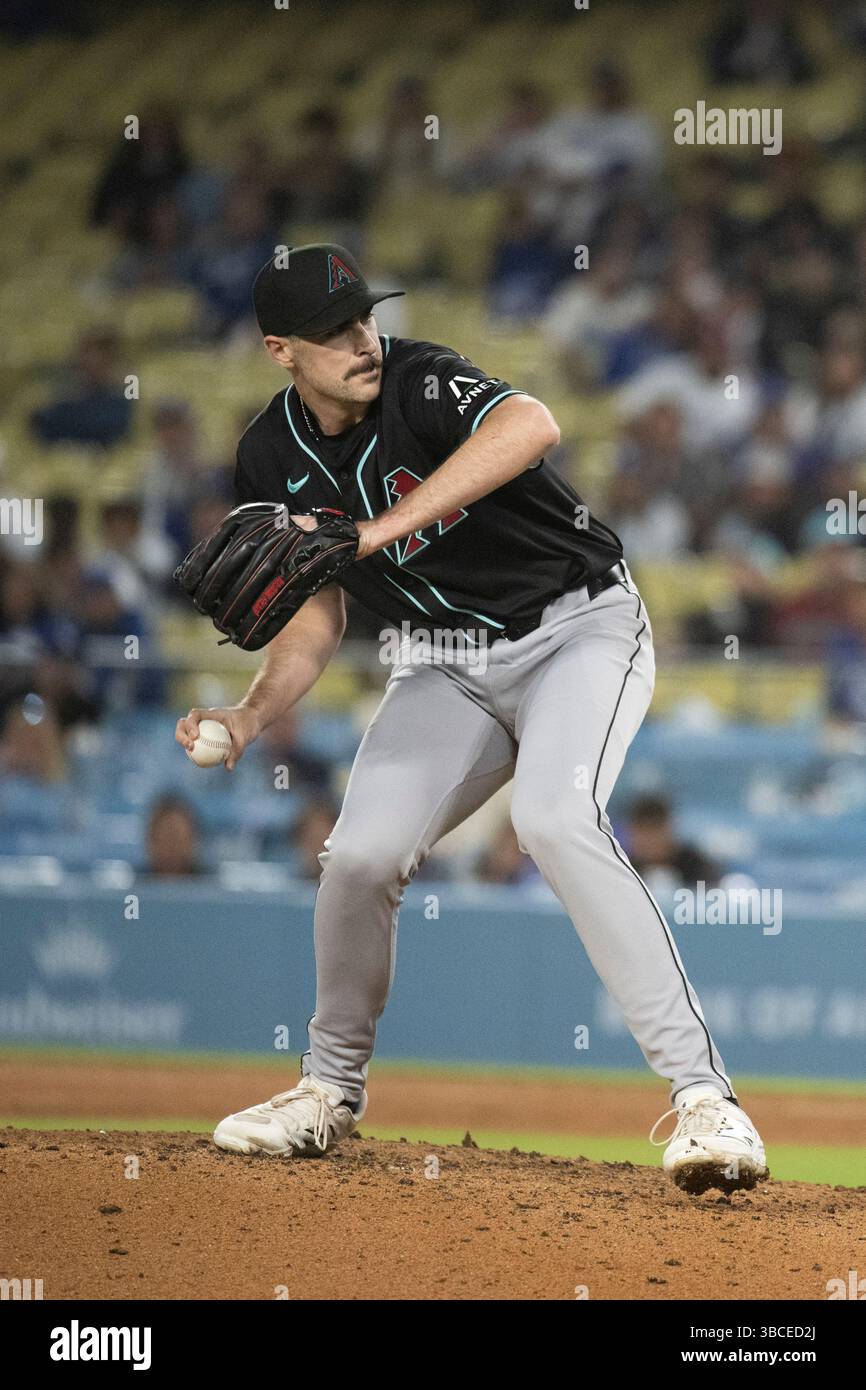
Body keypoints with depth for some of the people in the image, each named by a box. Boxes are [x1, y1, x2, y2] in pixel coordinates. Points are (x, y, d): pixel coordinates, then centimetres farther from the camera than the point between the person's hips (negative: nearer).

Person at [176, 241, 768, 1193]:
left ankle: (701, 1094, -33)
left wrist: (374, 533, -49)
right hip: (447, 667, 6)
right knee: (360, 854, -11)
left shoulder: (420, 383, -22)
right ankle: (331, 1092, 17)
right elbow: (317, 617, 6)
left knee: (554, 818, -31)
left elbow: (531, 426, -46)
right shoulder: (273, 460, -3)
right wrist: (250, 715, -15)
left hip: (578, 626, -6)